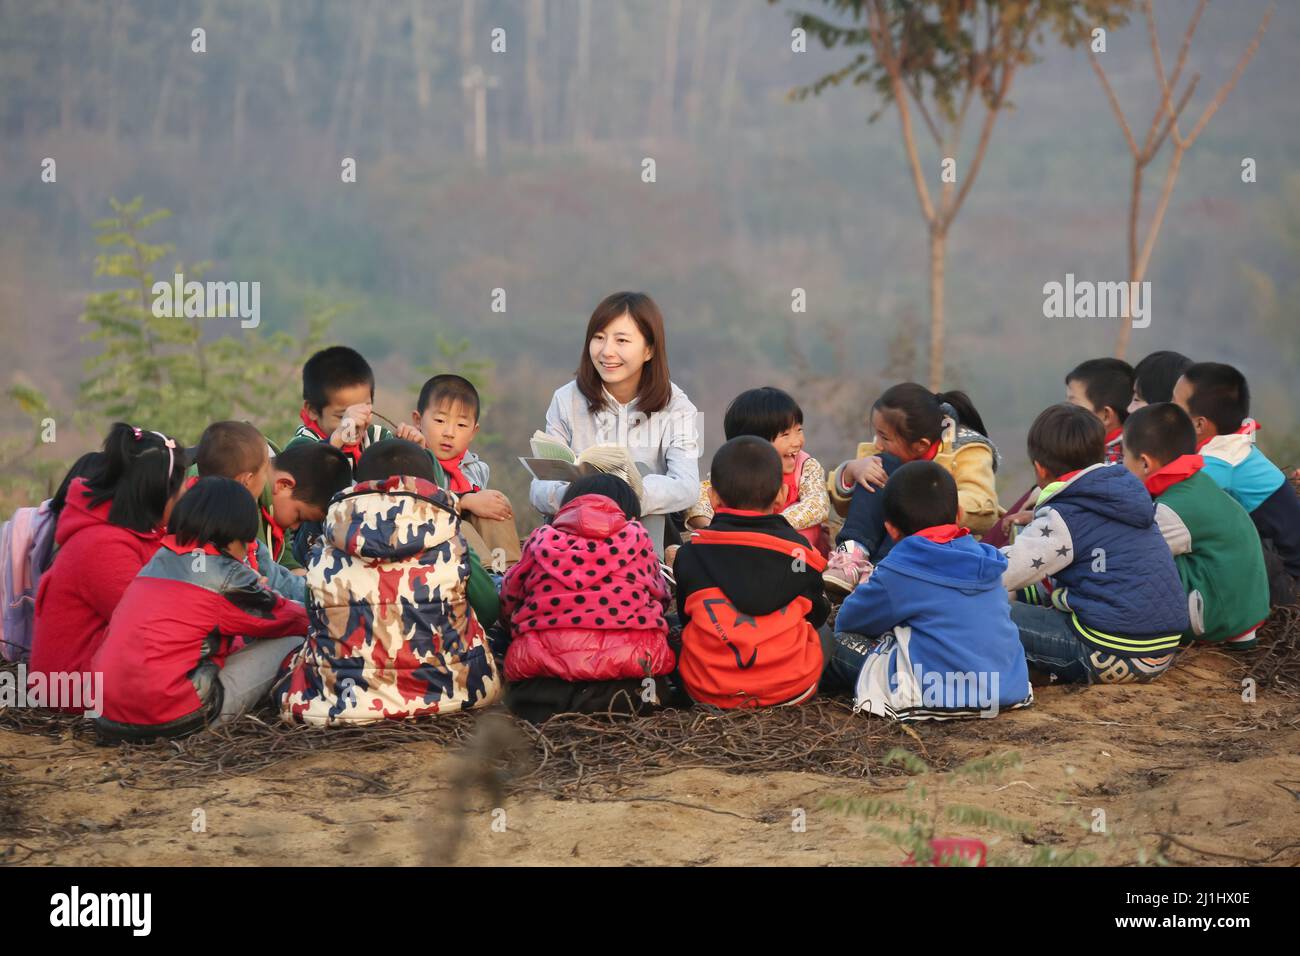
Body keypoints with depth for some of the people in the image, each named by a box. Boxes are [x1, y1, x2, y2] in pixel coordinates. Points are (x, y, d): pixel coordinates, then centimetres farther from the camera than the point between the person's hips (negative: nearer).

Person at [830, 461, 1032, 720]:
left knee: (842, 642, 4)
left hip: (940, 698, -6)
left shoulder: (898, 572, -5)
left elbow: (846, 623, 6)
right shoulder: (985, 559, 12)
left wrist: (870, 590, 31)